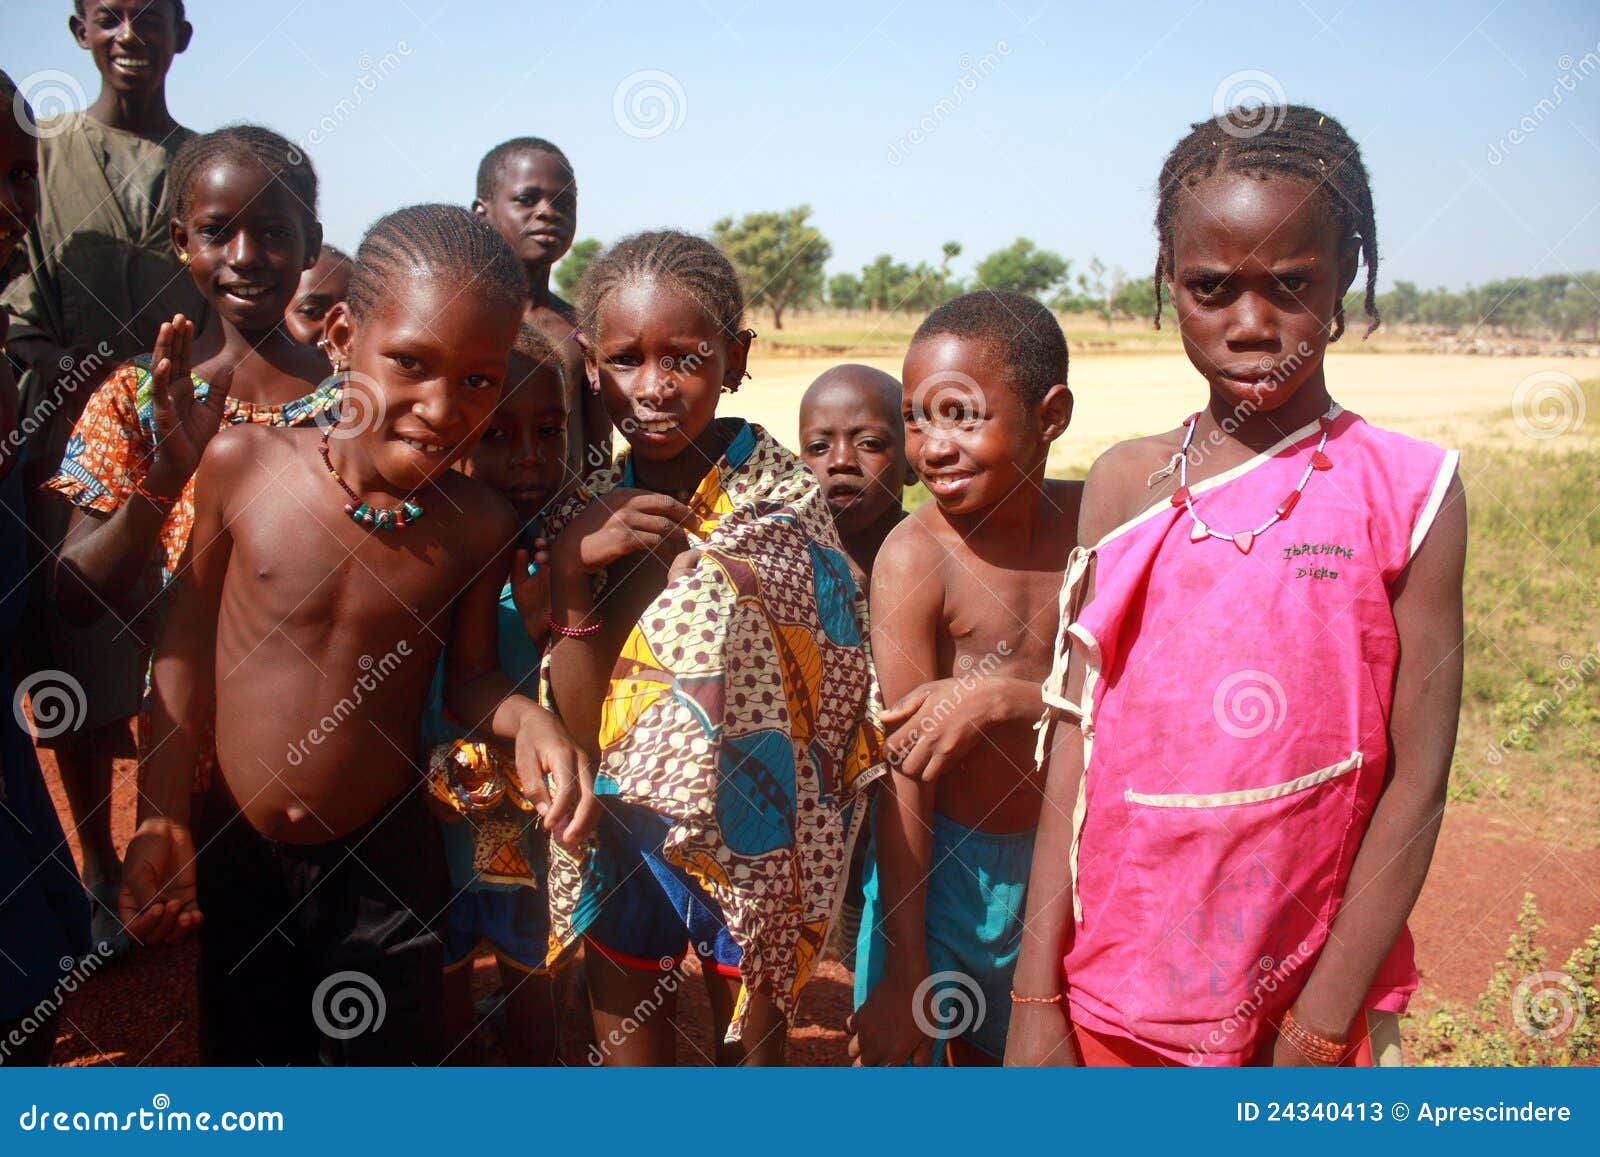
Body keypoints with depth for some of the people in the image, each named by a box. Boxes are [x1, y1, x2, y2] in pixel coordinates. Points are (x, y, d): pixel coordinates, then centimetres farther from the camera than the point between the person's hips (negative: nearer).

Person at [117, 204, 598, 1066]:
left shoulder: (479, 525, -14)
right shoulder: (243, 463, -14)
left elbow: (468, 675, 0)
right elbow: (187, 647, -4)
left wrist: (526, 719, -22)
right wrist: (161, 819, -4)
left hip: (387, 866, 0)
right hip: (237, 861, 0)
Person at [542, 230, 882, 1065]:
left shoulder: (782, 495, -12)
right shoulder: (587, 517, -4)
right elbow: (581, 729, -8)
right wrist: (571, 580, -20)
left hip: (749, 835, -2)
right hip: (620, 837, 3)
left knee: (753, 1043, 16)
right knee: (627, 1047, 17)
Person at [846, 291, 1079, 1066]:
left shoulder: (1091, 521, -8)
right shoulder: (916, 557, -21)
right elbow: (904, 771, -20)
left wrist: (1004, 697, -28)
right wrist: (904, 973, -17)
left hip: (1058, 856, 4)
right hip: (938, 863, -4)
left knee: (992, 1053, 22)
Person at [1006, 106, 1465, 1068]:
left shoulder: (1406, 489, -6)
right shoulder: (1124, 484, 1)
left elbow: (1417, 779, -8)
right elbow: (1076, 747, -2)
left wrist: (1322, 1027, -9)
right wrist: (1037, 998, -4)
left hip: (1307, 991, -2)